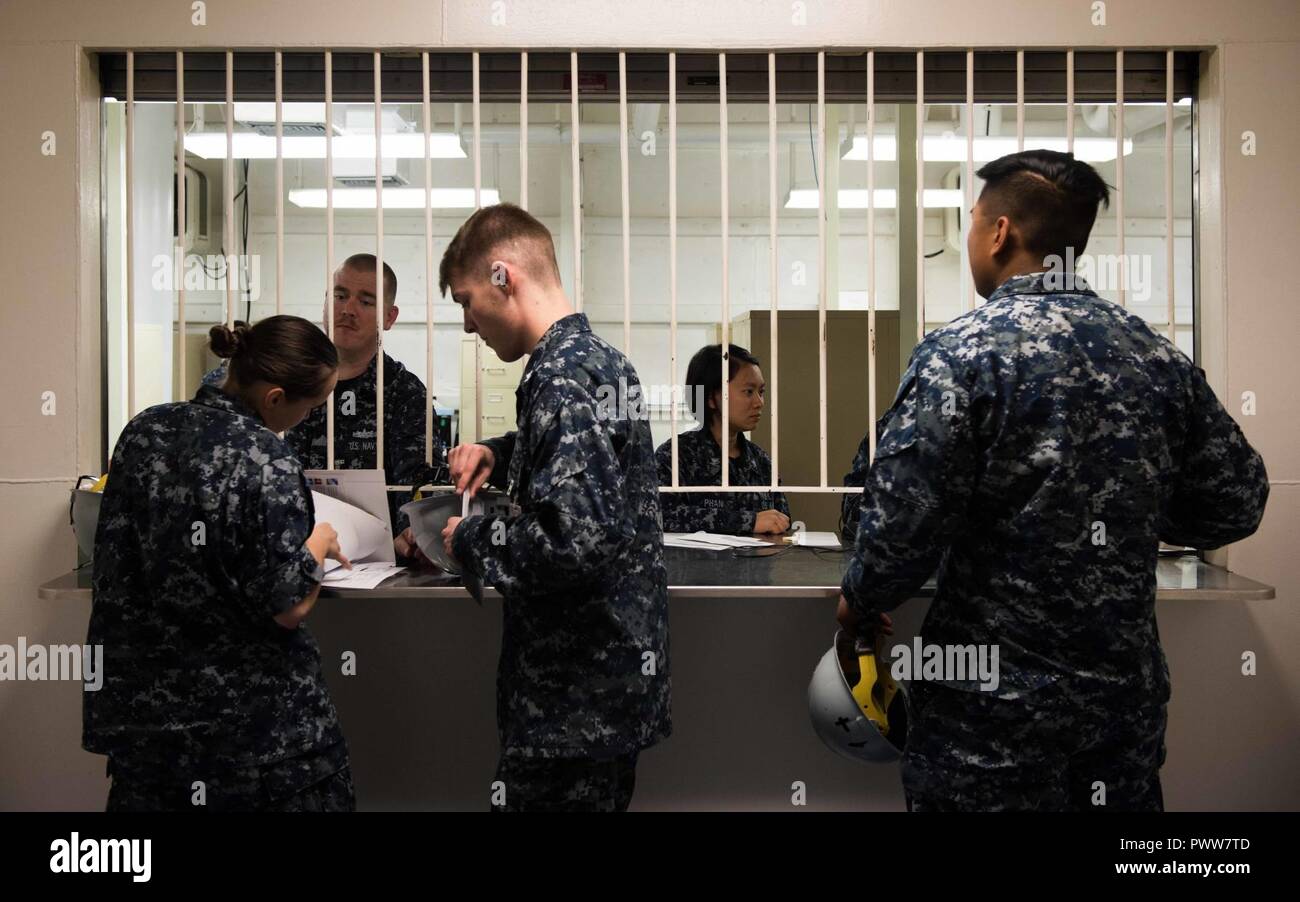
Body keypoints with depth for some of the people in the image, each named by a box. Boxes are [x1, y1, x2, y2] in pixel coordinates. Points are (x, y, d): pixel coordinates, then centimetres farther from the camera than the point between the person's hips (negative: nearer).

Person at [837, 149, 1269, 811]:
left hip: (994, 710, -5)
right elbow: (1237, 503, 8)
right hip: (1127, 697, 5)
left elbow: (902, 524, -20)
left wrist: (859, 602, 0)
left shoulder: (959, 352, -15)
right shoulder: (1157, 355, 1)